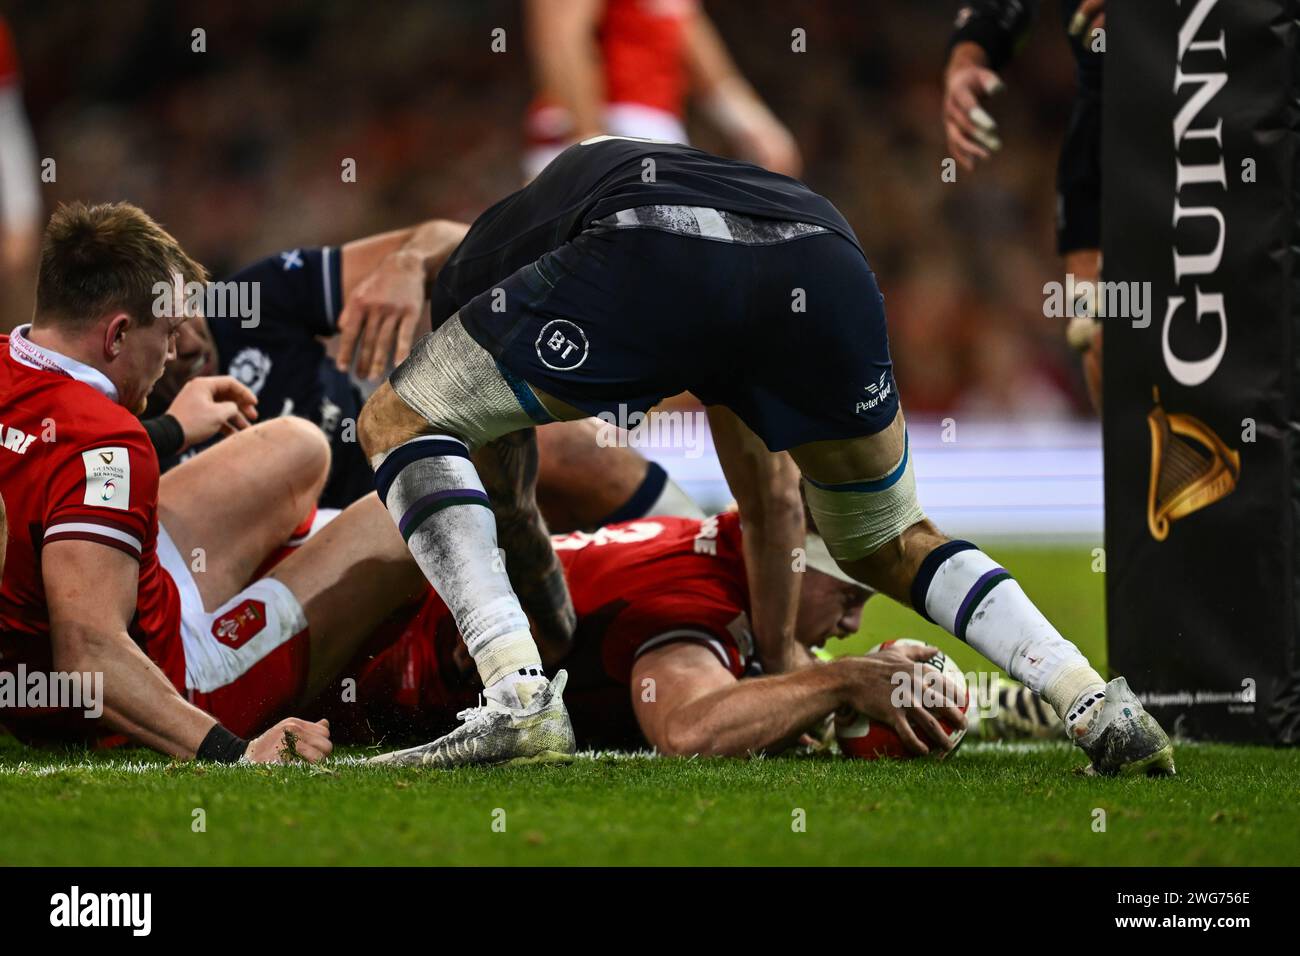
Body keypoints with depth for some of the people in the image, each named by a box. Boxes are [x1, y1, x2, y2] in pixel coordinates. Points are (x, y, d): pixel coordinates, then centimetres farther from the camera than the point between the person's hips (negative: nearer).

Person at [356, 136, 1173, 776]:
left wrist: (545, 605, 62)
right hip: (822, 260, 5)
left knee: (402, 423, 15)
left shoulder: (485, 252, 40)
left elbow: (506, 495, 44)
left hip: (654, 269, -5)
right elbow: (773, 495, 54)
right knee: (888, 545, 31)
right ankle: (1098, 708, 13)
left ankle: (521, 700, -1)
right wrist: (779, 652, 65)